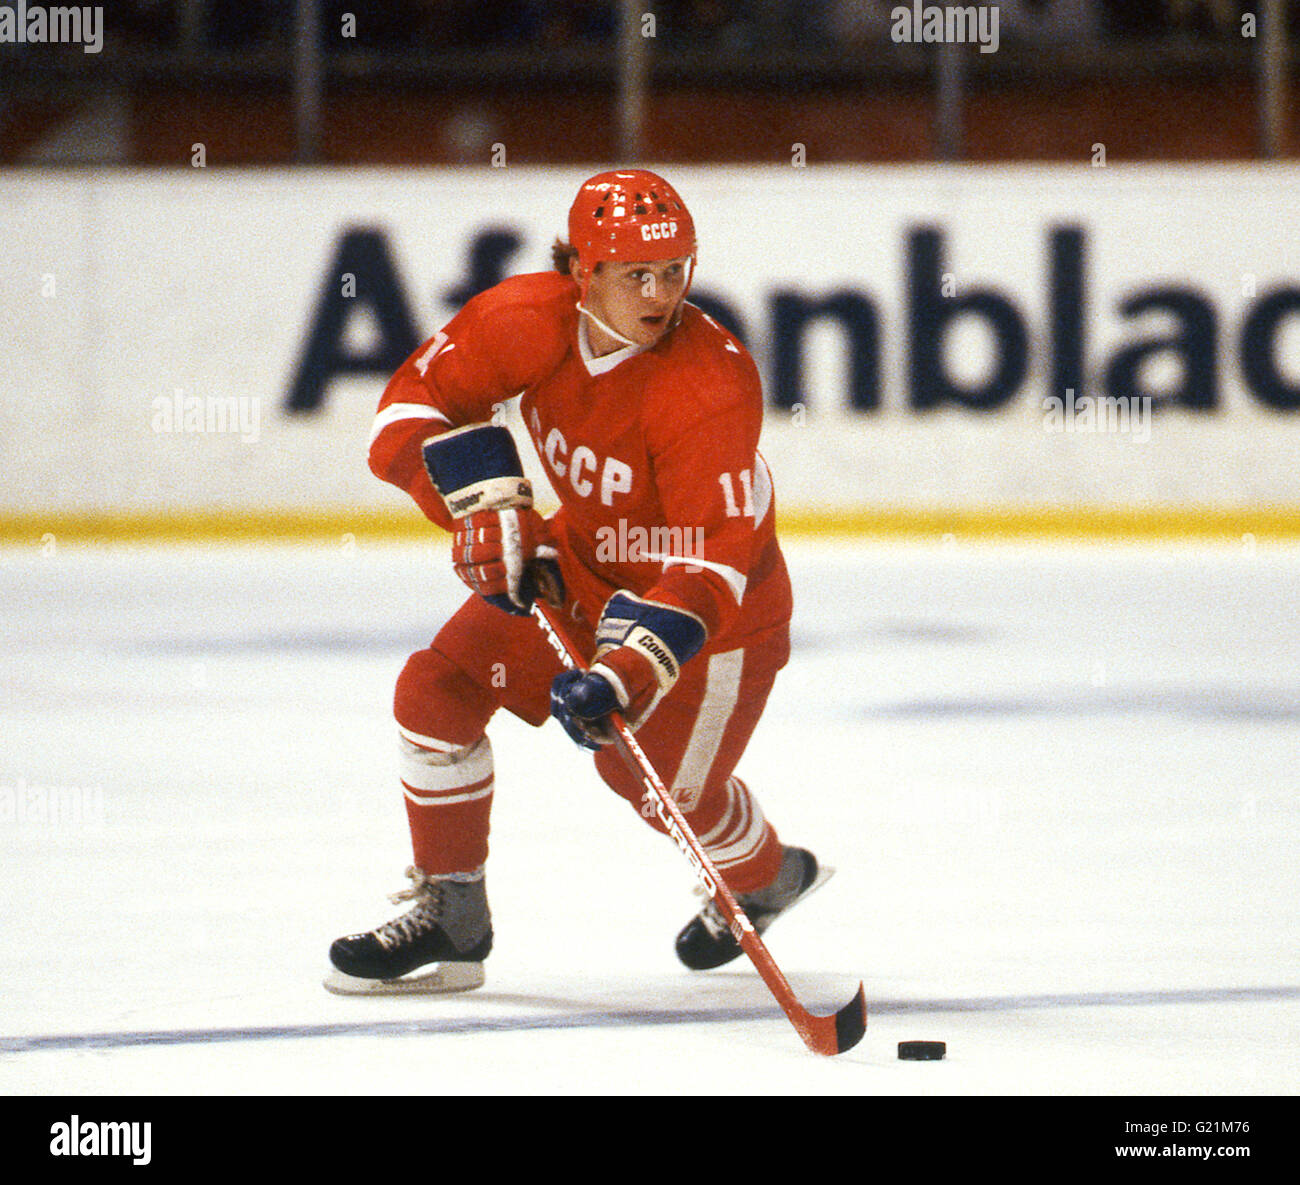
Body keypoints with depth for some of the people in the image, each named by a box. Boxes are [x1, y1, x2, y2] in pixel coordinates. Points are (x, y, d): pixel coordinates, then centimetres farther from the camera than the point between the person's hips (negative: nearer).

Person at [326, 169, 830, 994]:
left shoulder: (712, 382, -33)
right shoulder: (531, 320, -19)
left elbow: (714, 556, -37)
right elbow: (414, 405, -12)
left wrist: (628, 668, -47)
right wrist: (489, 507, -26)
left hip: (717, 609, -5)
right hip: (576, 562, 5)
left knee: (663, 782, -7)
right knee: (438, 688, -5)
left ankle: (768, 878, 28)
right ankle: (450, 920, 9)